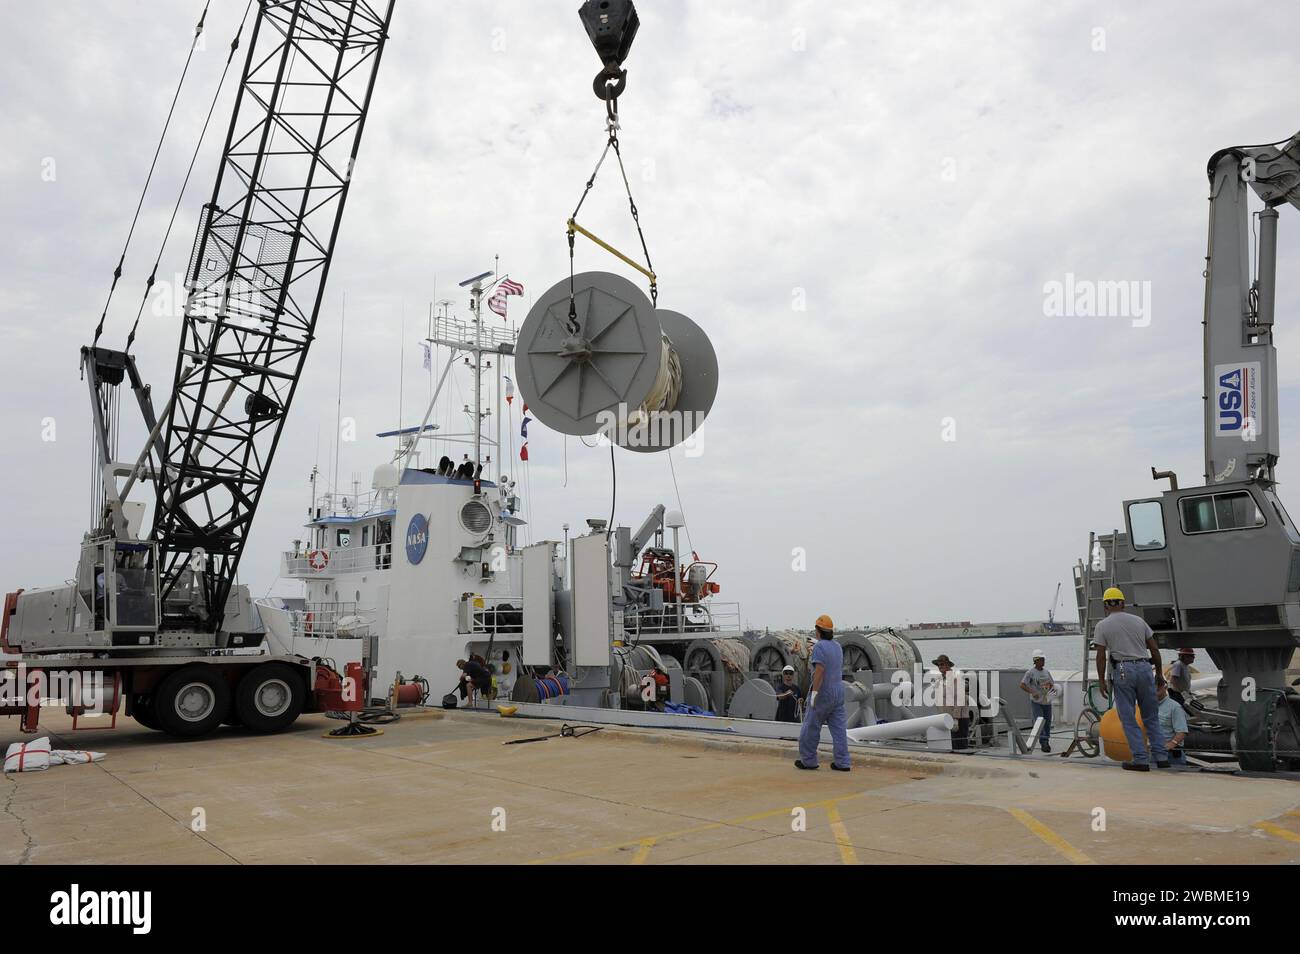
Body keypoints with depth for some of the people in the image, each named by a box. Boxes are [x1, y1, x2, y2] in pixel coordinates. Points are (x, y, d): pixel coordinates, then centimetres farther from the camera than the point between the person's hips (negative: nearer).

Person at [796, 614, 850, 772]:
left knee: (811, 727, 4)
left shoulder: (819, 646, -16)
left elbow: (819, 670, -24)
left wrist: (814, 692, -24)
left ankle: (808, 760, 12)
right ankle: (842, 763, 5)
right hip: (838, 691, 8)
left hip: (823, 693, -7)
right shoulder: (837, 646, 9)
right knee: (839, 728, 6)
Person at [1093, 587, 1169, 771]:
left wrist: (1101, 680, 2)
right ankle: (1161, 757, 11)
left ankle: (1140, 760, 1)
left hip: (1122, 671, -3)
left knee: (1128, 718, 3)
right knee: (1151, 716, 14)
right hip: (1145, 668, 4)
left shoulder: (1102, 626, 2)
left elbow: (1101, 656, -3)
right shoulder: (1139, 620, 12)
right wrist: (1159, 673, 20)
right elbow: (1154, 649, 11)